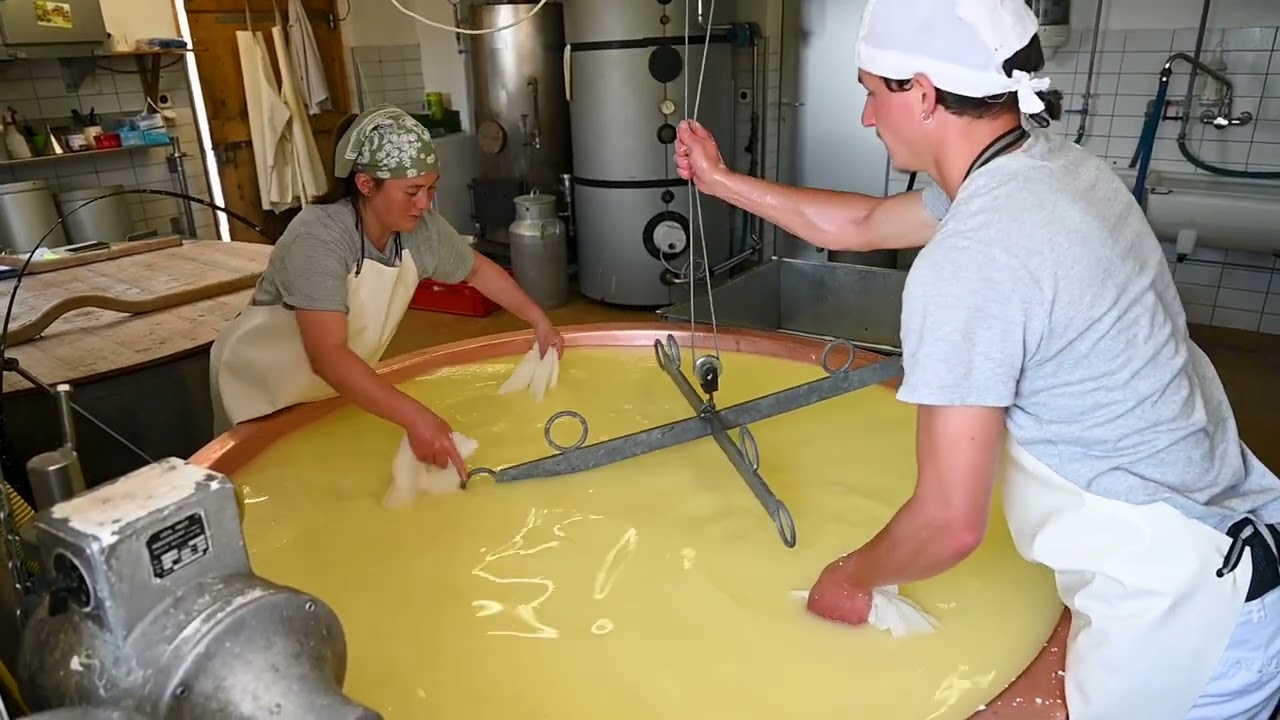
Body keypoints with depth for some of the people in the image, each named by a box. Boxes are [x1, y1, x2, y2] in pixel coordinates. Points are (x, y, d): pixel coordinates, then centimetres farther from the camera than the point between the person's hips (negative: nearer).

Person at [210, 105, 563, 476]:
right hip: (265, 385, -5)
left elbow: (478, 269, 5)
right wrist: (415, 417, -53)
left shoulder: (421, 229, -16)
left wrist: (539, 320, -3)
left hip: (339, 385, 6)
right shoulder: (318, 238, -34)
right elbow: (328, 357, -44)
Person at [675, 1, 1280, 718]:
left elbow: (951, 522, -24)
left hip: (1183, 612, -8)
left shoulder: (970, 262, -28)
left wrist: (853, 577, -3)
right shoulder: (1049, 161, -1)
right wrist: (722, 180, 20)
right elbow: (863, 224, 13)